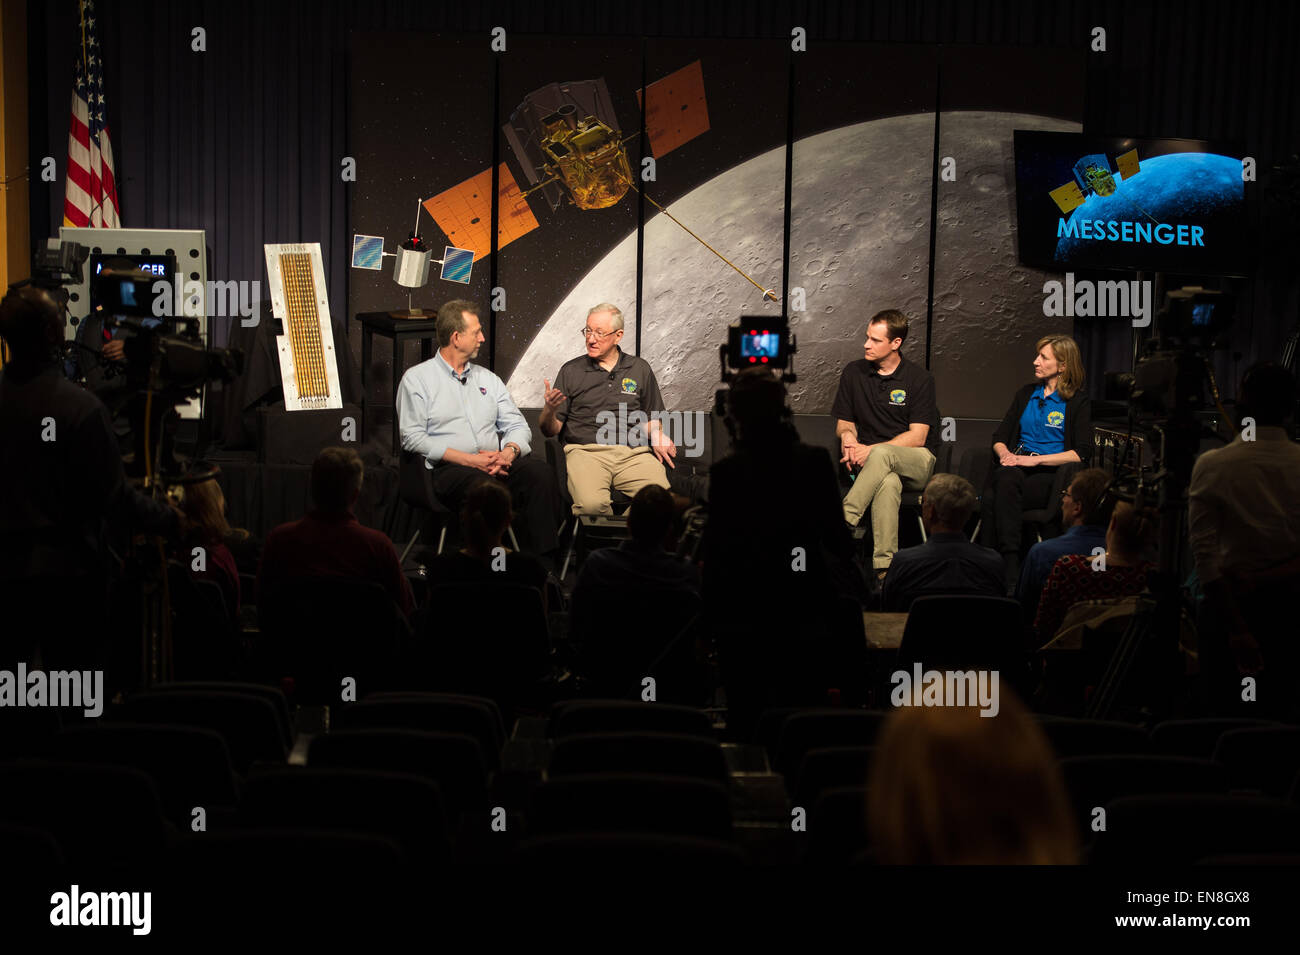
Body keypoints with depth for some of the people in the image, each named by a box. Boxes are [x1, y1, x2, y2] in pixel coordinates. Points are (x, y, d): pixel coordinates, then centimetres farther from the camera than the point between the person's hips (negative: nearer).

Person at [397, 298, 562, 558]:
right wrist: (470, 459, -13)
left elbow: (518, 425, 18)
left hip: (498, 462, 5)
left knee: (541, 473, -27)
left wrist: (508, 453, -8)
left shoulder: (488, 378, 24)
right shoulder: (417, 379, 7)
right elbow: (412, 438, -4)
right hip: (449, 468, -5)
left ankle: (542, 562, -28)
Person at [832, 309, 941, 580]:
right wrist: (847, 434, -11)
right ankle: (883, 567, -44)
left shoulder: (920, 378, -2)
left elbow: (917, 437, -8)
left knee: (882, 454, -38)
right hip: (873, 462, 1)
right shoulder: (853, 372, 8)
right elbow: (844, 421, 16)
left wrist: (870, 450, -19)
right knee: (888, 483, -37)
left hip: (915, 462, -1)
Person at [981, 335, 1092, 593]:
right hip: (1015, 468, 4)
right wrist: (1005, 453, -3)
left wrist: (1035, 459, -13)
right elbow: (999, 437, 21)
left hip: (1050, 475, -4)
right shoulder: (1026, 394, 22)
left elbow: (1082, 453, -5)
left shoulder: (1078, 402, 6)